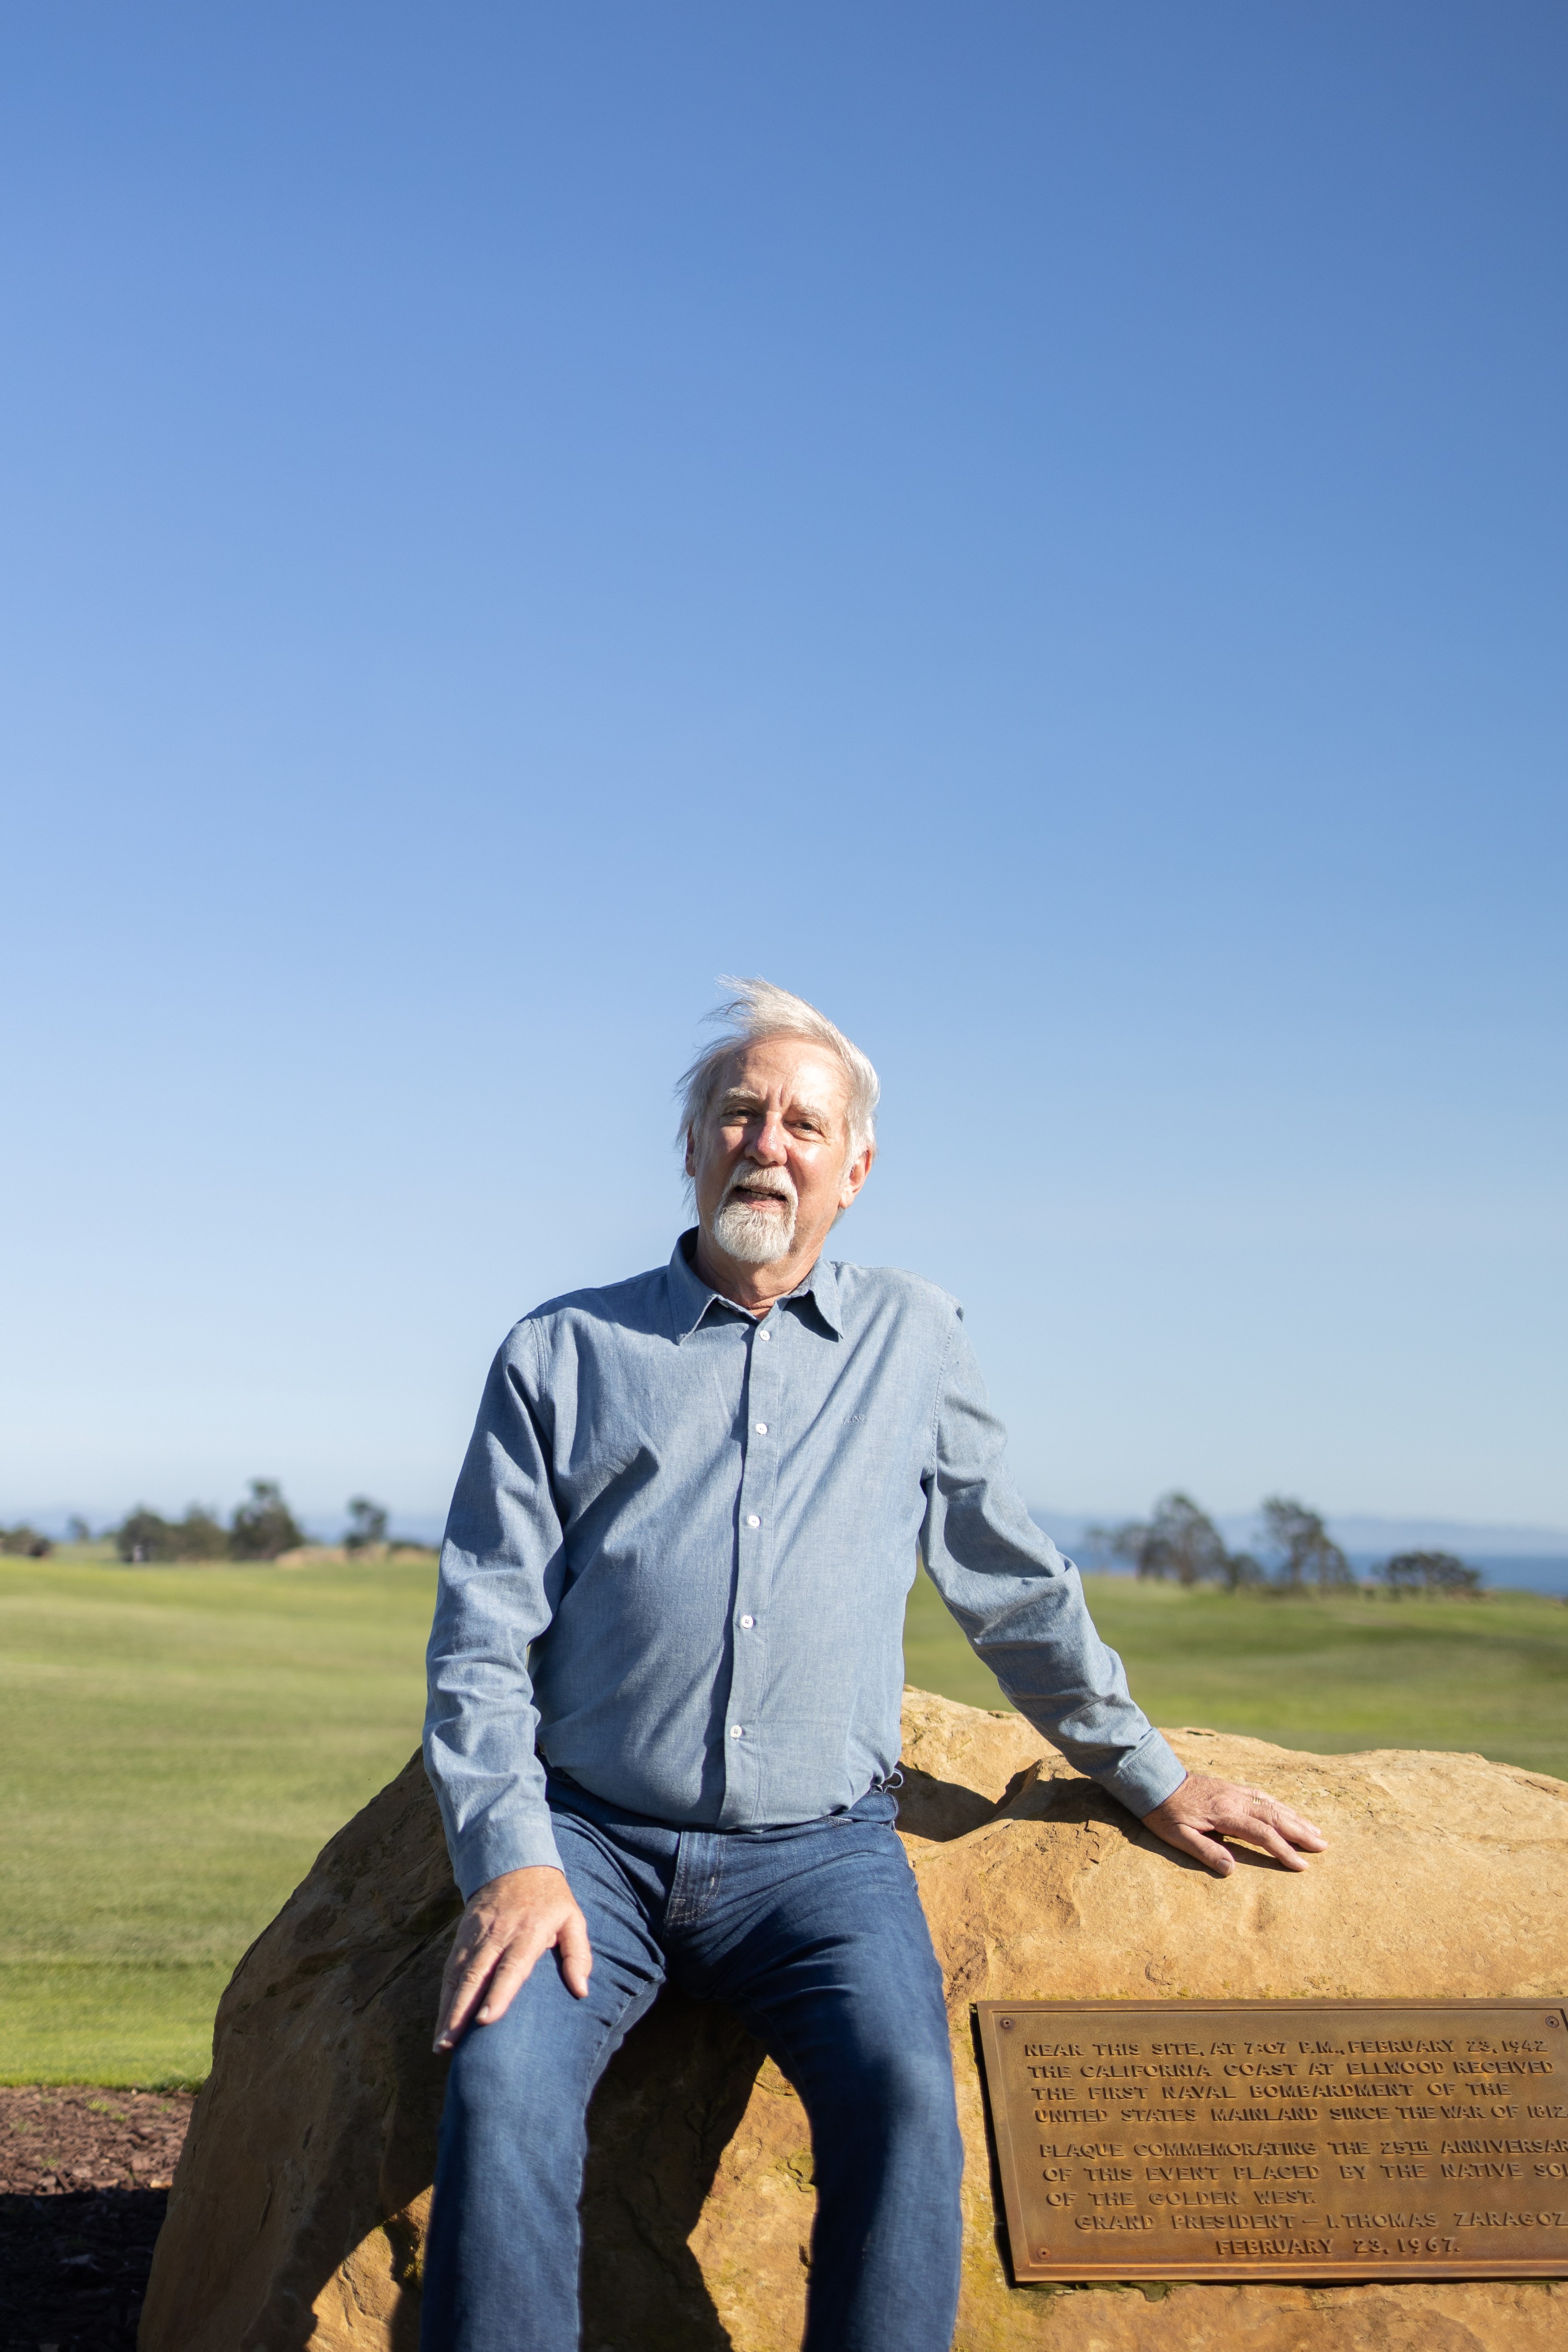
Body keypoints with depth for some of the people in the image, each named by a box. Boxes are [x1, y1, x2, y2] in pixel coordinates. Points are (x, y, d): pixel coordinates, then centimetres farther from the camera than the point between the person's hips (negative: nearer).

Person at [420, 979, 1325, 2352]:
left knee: (904, 2098, -27)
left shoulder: (913, 1339, 13)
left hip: (819, 1852, 1)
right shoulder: (564, 1352, 8)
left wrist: (1147, 1776, 23)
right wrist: (512, 1859, -11)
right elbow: (482, 1634, 3)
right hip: (591, 1837, 0)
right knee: (502, 2088, -27)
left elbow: (1013, 1583, 21)